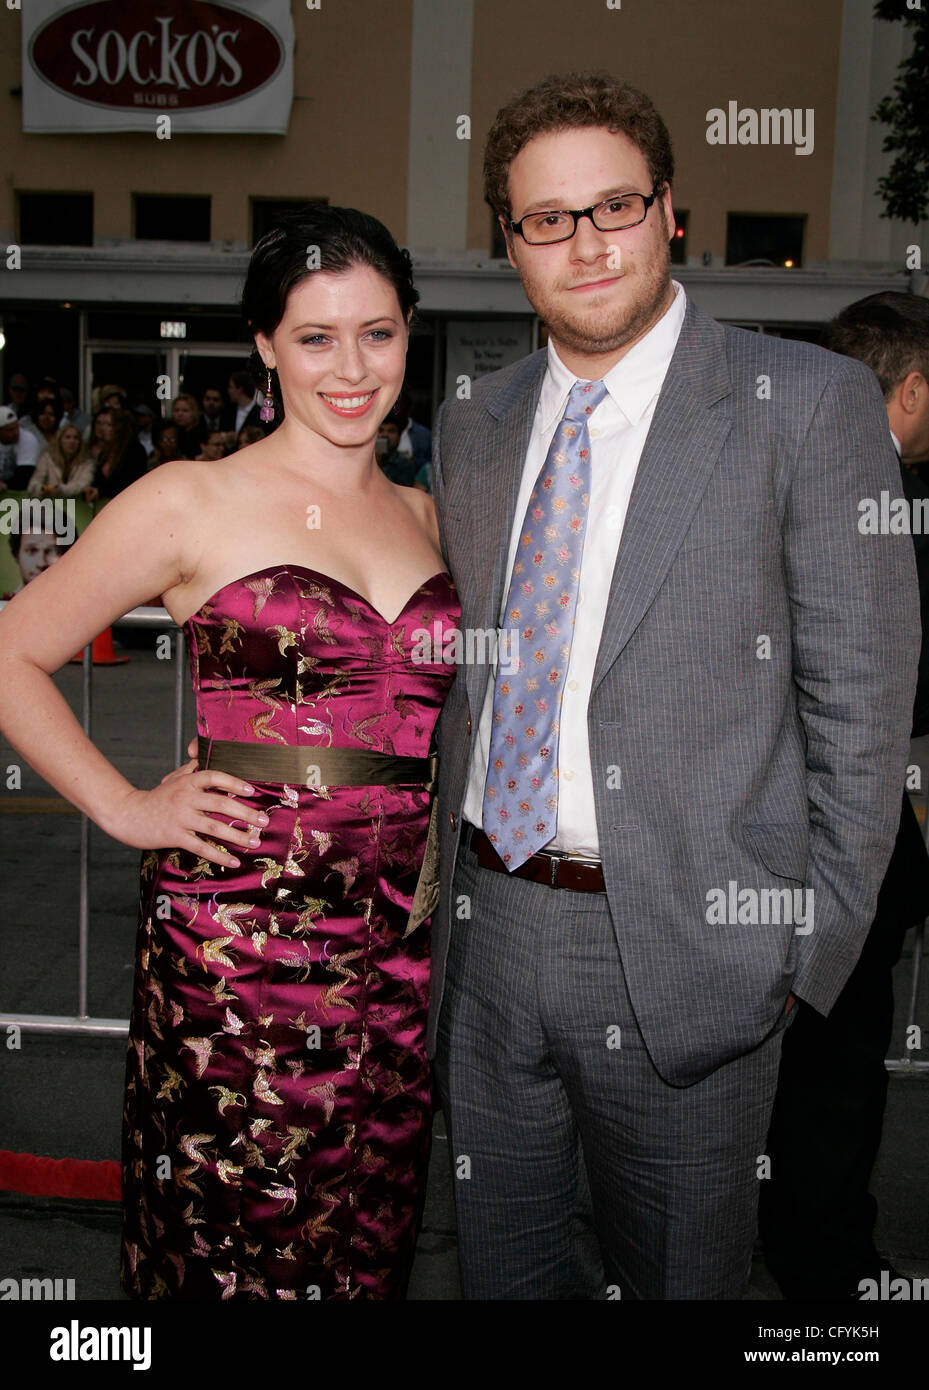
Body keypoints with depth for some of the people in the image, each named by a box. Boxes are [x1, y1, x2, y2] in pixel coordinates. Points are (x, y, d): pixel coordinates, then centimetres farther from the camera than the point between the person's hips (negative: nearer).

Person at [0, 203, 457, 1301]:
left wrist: (443, 824, 9)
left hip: (399, 940, 5)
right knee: (236, 1250, 8)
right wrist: (126, 809, -6)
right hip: (237, 933, -4)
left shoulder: (423, 514, 11)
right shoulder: (192, 502, -4)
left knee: (371, 1246, 16)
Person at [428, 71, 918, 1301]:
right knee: (505, 1269, 22)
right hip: (488, 935, 5)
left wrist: (815, 944, -9)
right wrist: (449, 881, 10)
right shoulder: (472, 427, 9)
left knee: (678, 1273, 17)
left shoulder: (808, 403, -7)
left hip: (683, 948, -4)